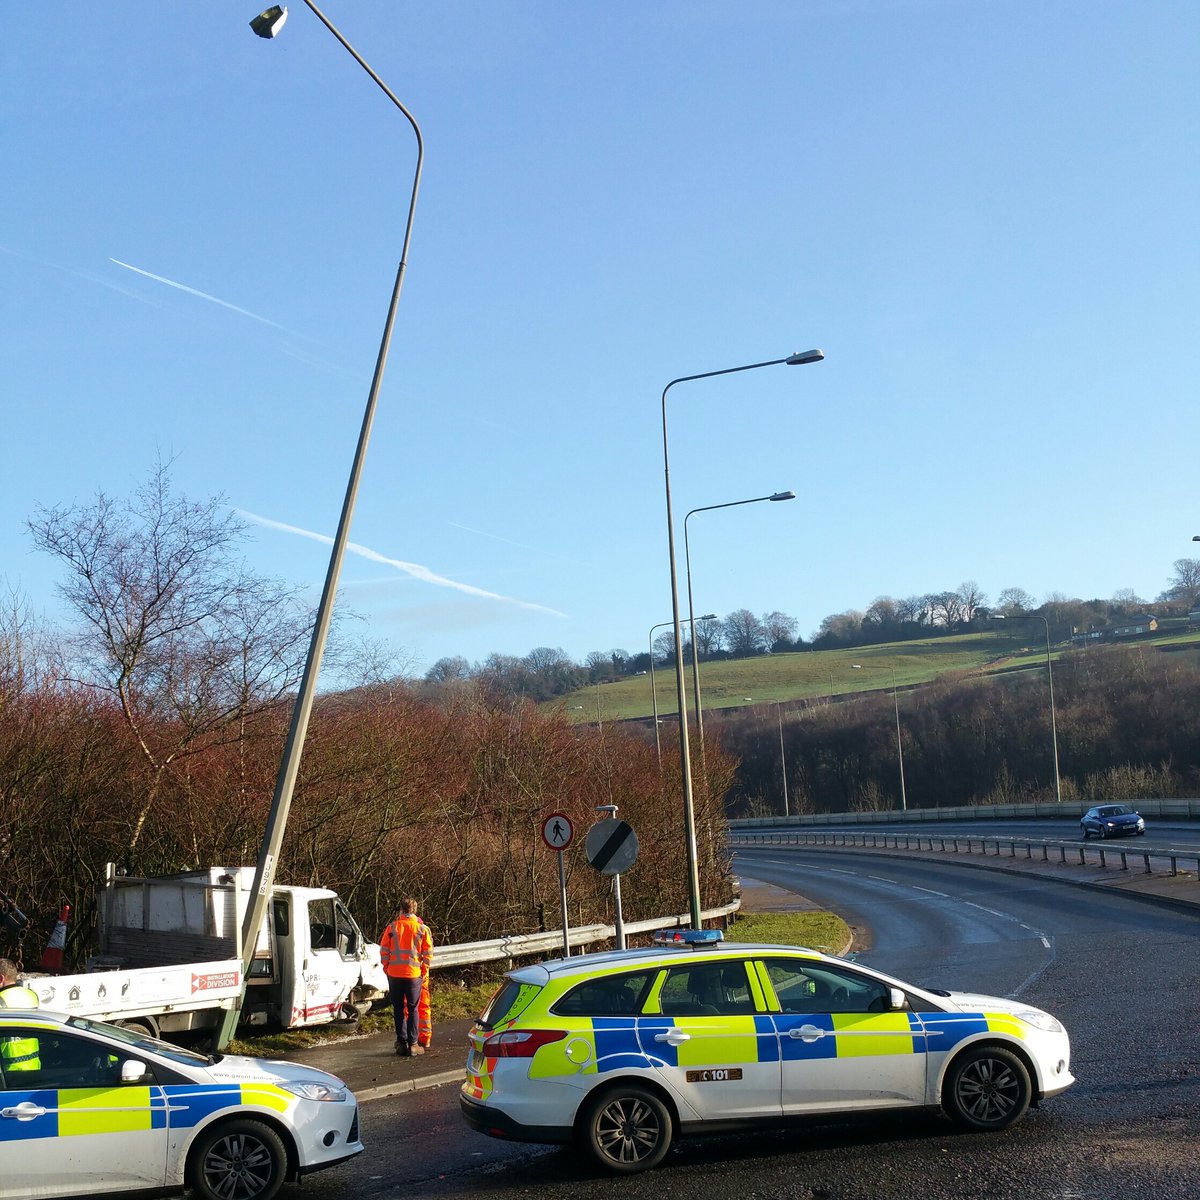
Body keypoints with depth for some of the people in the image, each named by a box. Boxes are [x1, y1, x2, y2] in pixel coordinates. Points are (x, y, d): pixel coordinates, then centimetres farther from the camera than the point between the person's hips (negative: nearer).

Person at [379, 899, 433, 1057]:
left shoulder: (392, 927, -1)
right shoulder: (422, 928, -2)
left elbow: (384, 951, 1)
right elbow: (428, 953, -1)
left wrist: (387, 968, 11)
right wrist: (425, 971, 8)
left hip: (394, 974, 1)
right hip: (414, 975, -1)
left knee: (398, 1009, 9)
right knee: (413, 1009, 8)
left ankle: (401, 1043, 9)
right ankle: (413, 1044, 5)